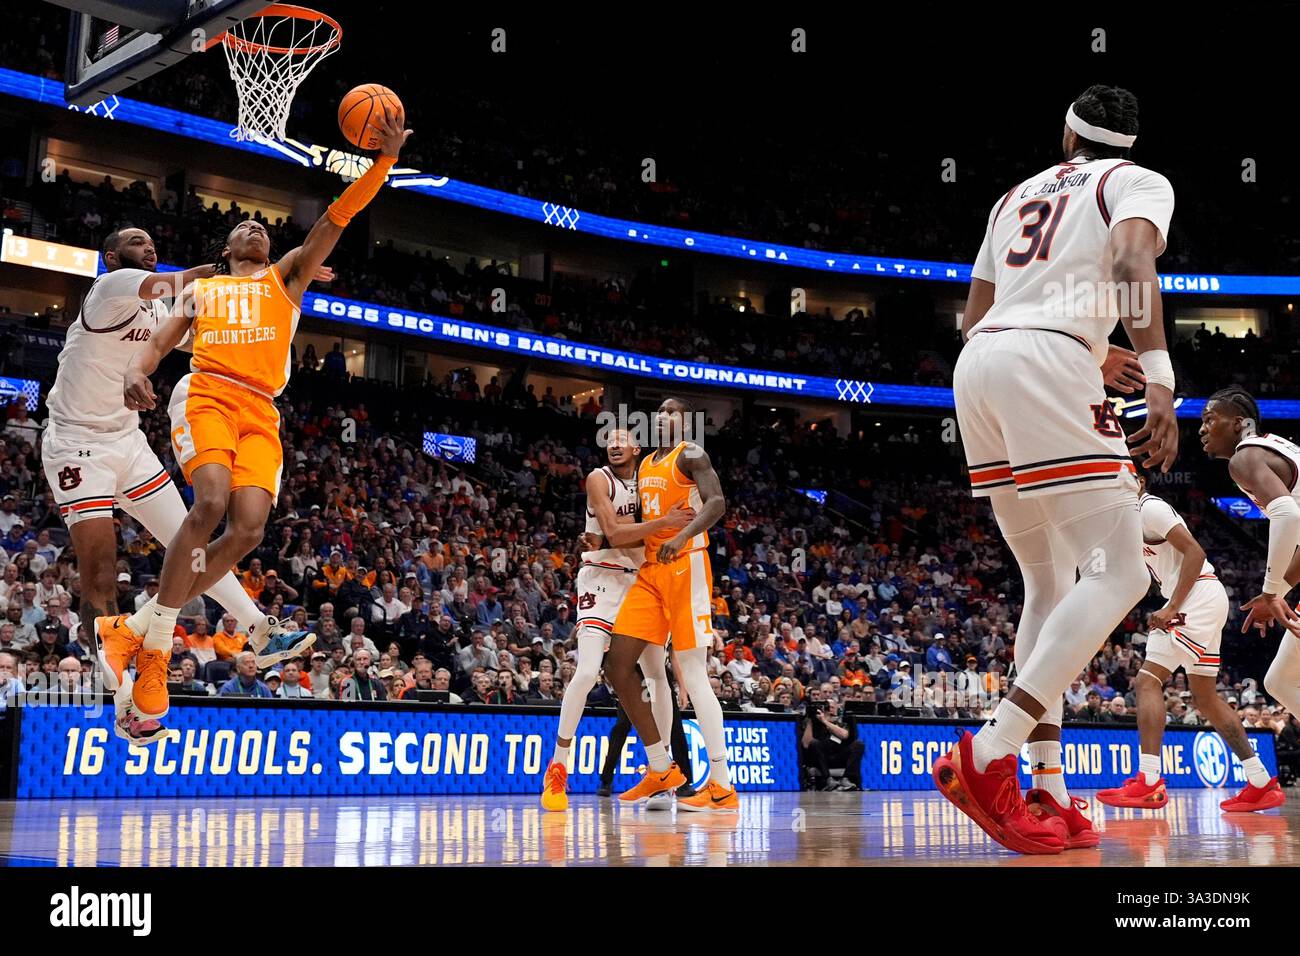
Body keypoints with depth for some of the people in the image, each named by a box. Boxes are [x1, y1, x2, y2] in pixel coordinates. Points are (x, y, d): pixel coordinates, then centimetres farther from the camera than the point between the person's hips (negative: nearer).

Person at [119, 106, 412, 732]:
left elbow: (338, 218, 15)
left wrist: (386, 158, 5)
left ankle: (146, 628, -4)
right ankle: (153, 650, -20)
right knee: (211, 502, -28)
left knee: (250, 527, -18)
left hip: (261, 413, 2)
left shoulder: (287, 276, 26)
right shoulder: (201, 289, 27)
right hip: (206, 394, -2)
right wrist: (136, 370, -10)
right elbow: (162, 338, 15)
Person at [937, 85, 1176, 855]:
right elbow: (1131, 261, -14)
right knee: (1119, 574, -7)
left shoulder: (1017, 195, 29)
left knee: (1050, 583, 13)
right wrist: (1159, 377, -24)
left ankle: (1048, 792, 5)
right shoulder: (1140, 182, 10)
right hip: (1047, 366, -7)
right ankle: (986, 758, -22)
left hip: (978, 365, 7)